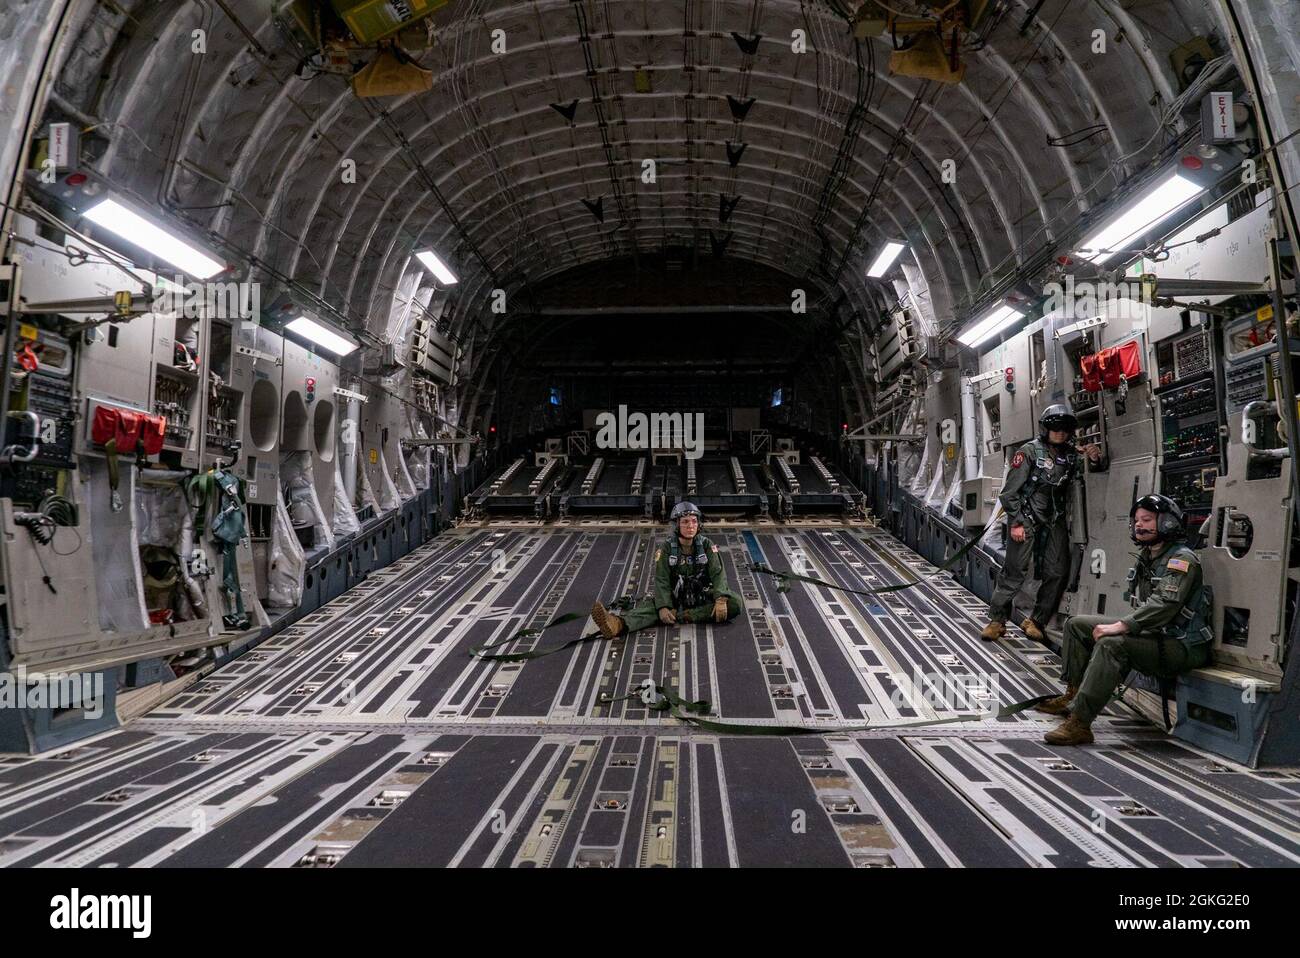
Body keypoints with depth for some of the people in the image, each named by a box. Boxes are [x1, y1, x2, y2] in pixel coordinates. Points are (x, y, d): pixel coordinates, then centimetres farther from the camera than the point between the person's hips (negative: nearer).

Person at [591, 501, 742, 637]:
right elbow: (662, 581, -14)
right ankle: (619, 624, -56)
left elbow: (718, 573, -13)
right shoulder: (666, 549, -7)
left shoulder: (706, 545, -5)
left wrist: (721, 600, -32)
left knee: (735, 603, -27)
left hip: (703, 599, 1)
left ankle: (681, 615, -32)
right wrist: (663, 607, -32)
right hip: (676, 598, 0)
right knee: (650, 604, -28)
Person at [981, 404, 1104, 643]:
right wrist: (1016, 522, -12)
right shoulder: (1029, 452, -5)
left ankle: (1036, 621, 13)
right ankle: (997, 620, -3)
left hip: (1055, 520, 6)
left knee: (1057, 572, 0)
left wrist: (1095, 459, -2)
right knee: (1016, 570, -11)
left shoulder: (1072, 455, 10)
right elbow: (1009, 492, -7)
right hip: (1026, 517, -5)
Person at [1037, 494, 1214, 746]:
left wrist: (1120, 626, -30)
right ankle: (1072, 695, 8)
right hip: (1151, 633, 10)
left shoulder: (1181, 560, -14)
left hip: (1180, 646, -10)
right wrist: (1122, 625, 1)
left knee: (1112, 644, -35)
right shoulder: (1146, 557, 14)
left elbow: (1164, 605, -28)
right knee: (1076, 624, 6)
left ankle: (1079, 723, -37)